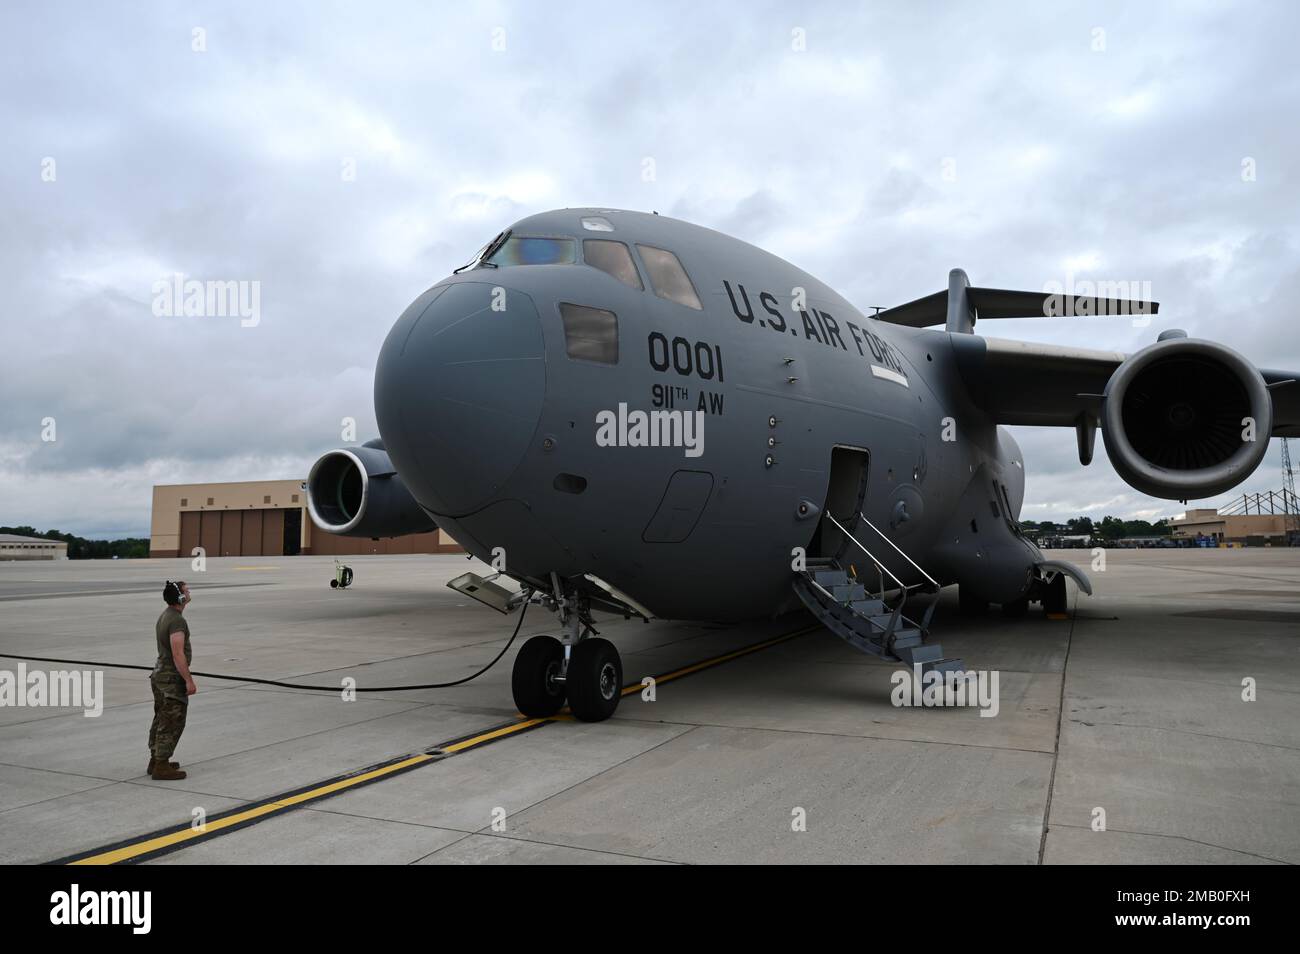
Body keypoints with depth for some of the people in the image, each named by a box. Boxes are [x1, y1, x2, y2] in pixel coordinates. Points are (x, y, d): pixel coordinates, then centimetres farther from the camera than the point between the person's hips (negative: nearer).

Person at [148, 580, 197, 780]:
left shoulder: (164, 616, 12)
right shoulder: (177, 620, -21)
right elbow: (178, 654, -25)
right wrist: (189, 680, -21)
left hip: (160, 674, 10)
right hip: (172, 678, -10)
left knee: (161, 720, 18)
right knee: (172, 723, -4)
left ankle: (155, 760, 27)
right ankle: (161, 767, -1)